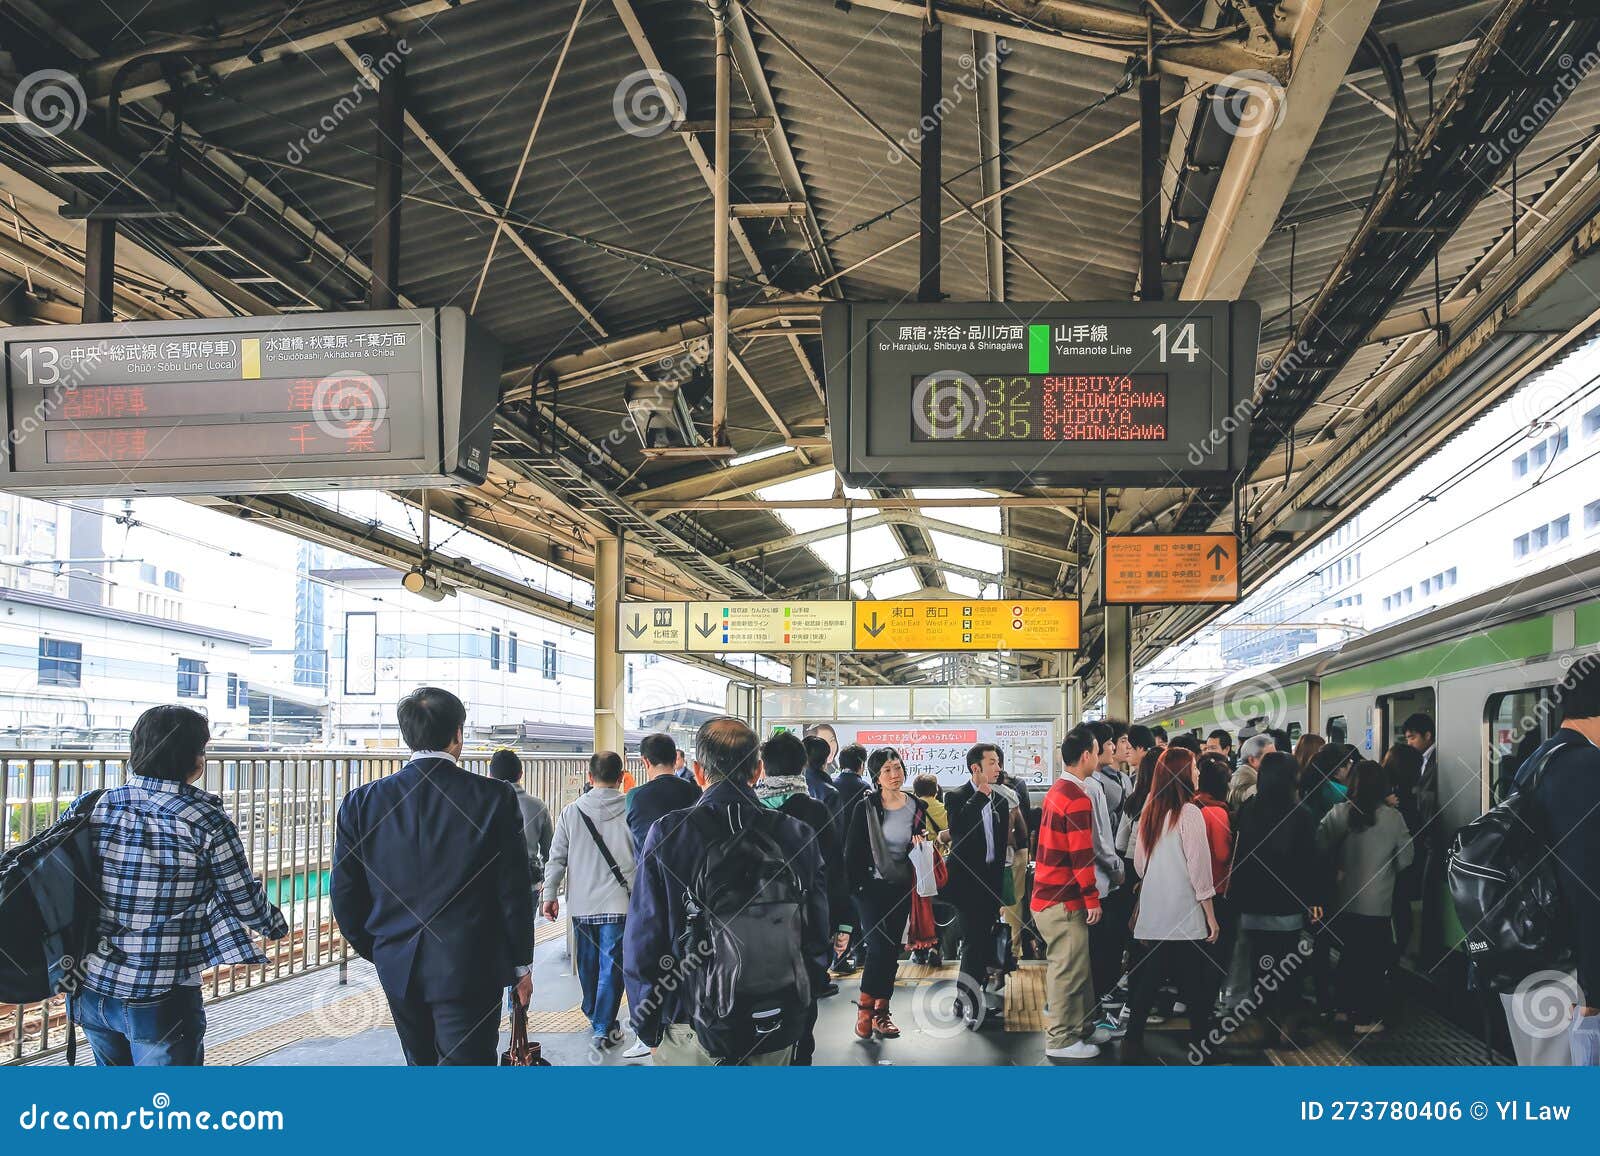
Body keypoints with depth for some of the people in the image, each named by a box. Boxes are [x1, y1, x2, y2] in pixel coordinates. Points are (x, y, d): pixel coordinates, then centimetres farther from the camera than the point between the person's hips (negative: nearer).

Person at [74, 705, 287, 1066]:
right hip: (162, 1000, -5)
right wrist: (274, 924, 17)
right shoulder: (206, 821, -13)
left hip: (93, 991, 5)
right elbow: (246, 900, -4)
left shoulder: (97, 807, -2)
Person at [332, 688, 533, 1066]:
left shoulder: (362, 802, -2)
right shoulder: (494, 797, -9)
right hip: (470, 968, -4)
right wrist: (520, 964, 6)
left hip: (397, 968, 4)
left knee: (423, 1064, 21)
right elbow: (515, 890, -6)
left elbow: (345, 894, 2)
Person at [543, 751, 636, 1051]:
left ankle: (593, 1015, 33)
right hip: (618, 903, -2)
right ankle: (603, 1029, 1)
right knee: (612, 967, 2)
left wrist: (551, 895, 10)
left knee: (588, 963, 18)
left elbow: (557, 857, 2)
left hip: (582, 904, 2)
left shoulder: (571, 812, -1)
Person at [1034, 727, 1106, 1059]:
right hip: (1063, 901, -10)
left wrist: (1086, 893, 23)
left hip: (1049, 893, 10)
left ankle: (1081, 1026, 29)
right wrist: (1092, 898, -13)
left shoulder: (1057, 791, 11)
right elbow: (1082, 855, -20)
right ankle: (1061, 1040, 7)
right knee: (1068, 970, -1)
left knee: (1076, 966, 19)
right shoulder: (1077, 799, -19)